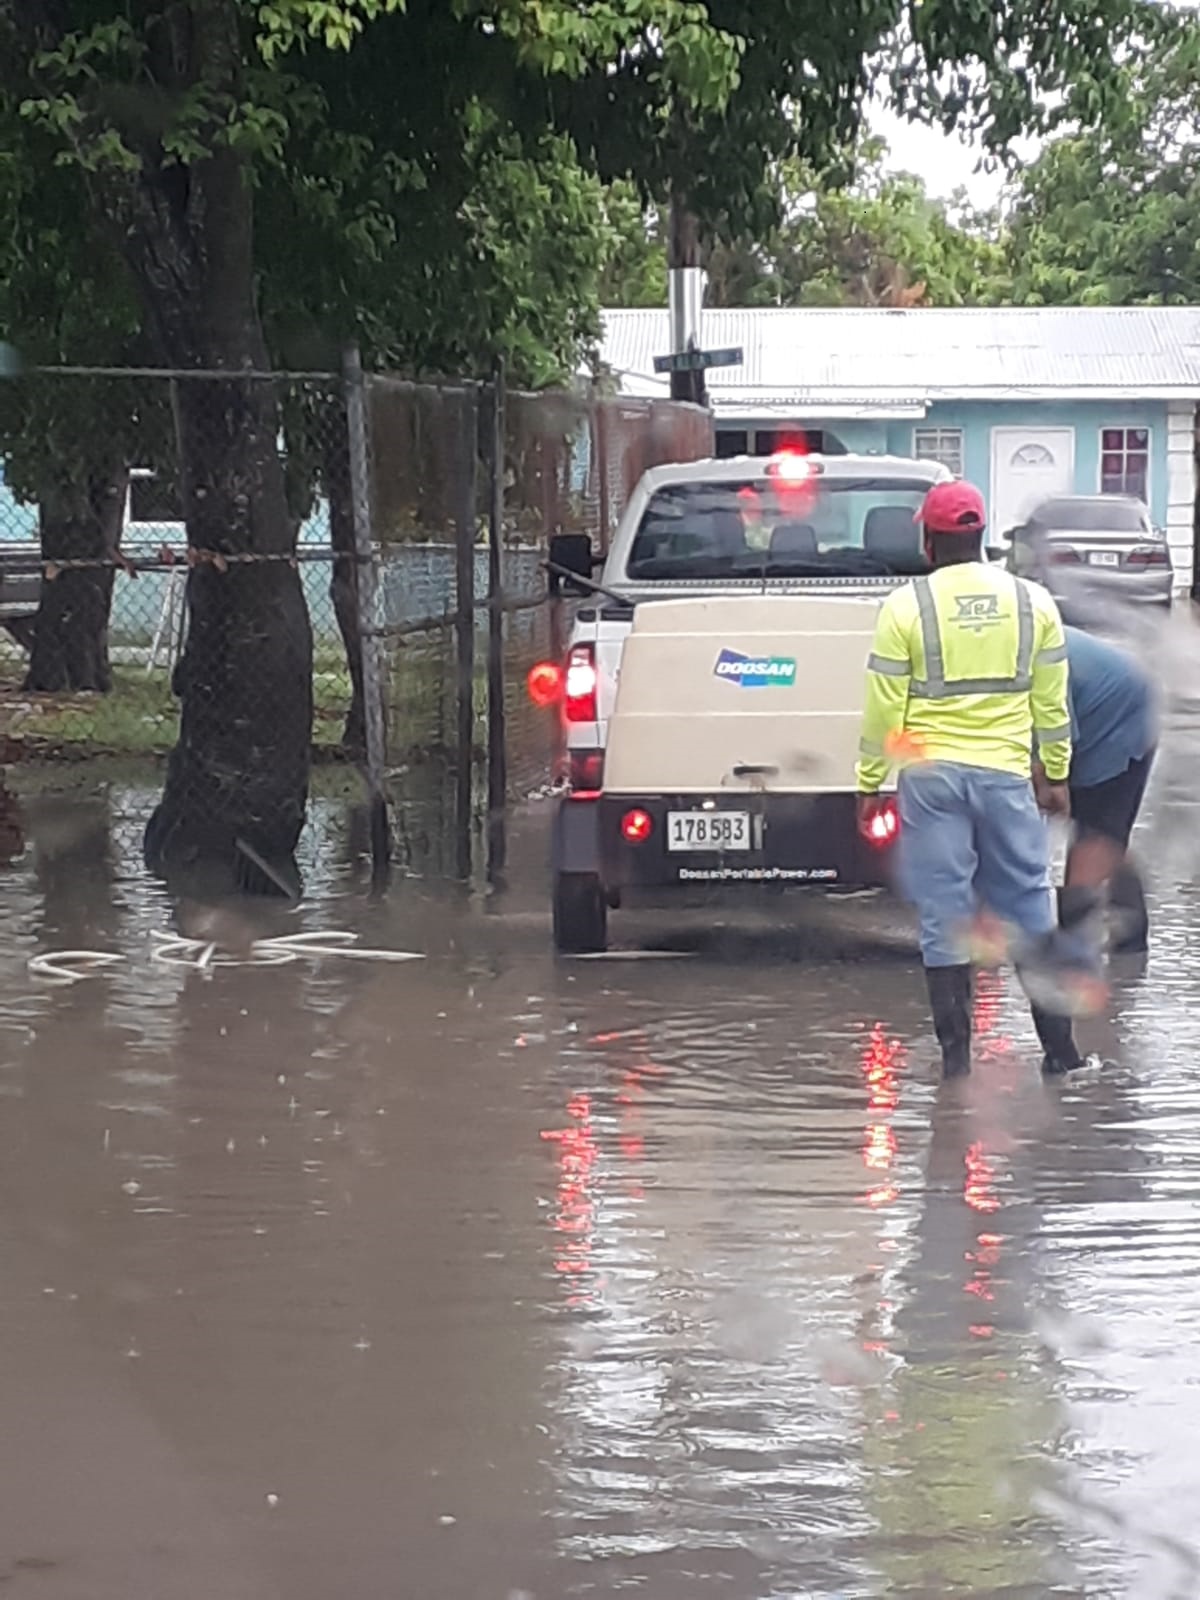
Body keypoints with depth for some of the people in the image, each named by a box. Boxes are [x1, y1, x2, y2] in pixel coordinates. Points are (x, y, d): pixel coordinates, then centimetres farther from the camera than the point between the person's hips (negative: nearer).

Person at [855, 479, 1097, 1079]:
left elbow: (883, 707, -4)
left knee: (944, 916, 3)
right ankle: (1059, 1046, 11)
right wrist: (1056, 776, 19)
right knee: (1029, 907, 10)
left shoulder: (906, 607, -6)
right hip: (1006, 773, 2)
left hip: (931, 774, -2)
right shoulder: (1033, 603, 4)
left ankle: (955, 1053, 3)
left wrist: (870, 783, 5)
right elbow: (1051, 703, 9)